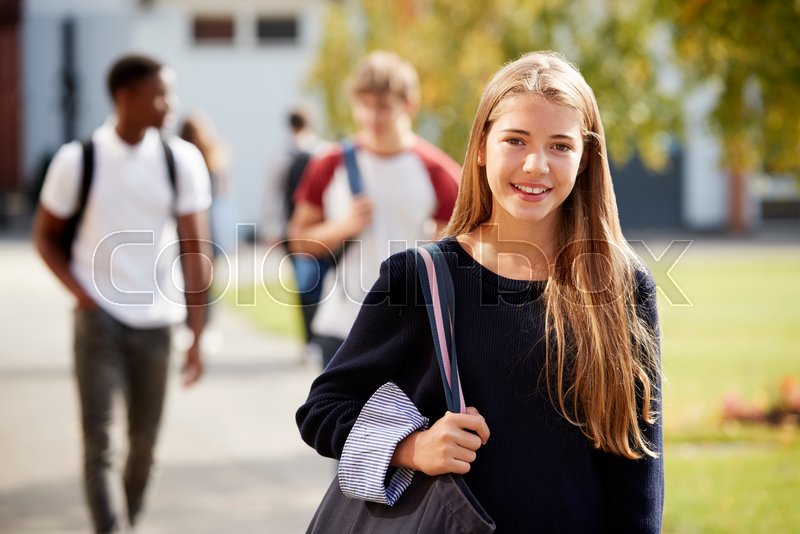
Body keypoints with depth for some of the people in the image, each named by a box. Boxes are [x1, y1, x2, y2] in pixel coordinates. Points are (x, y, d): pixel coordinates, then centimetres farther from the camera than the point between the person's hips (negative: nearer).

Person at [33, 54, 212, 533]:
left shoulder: (181, 160, -4)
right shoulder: (78, 160, -7)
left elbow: (196, 251, -3)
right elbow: (45, 236, 5)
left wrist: (197, 338, -6)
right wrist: (80, 291, -10)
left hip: (155, 319, 2)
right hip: (99, 315, -2)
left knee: (145, 440, 11)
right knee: (98, 435, -9)